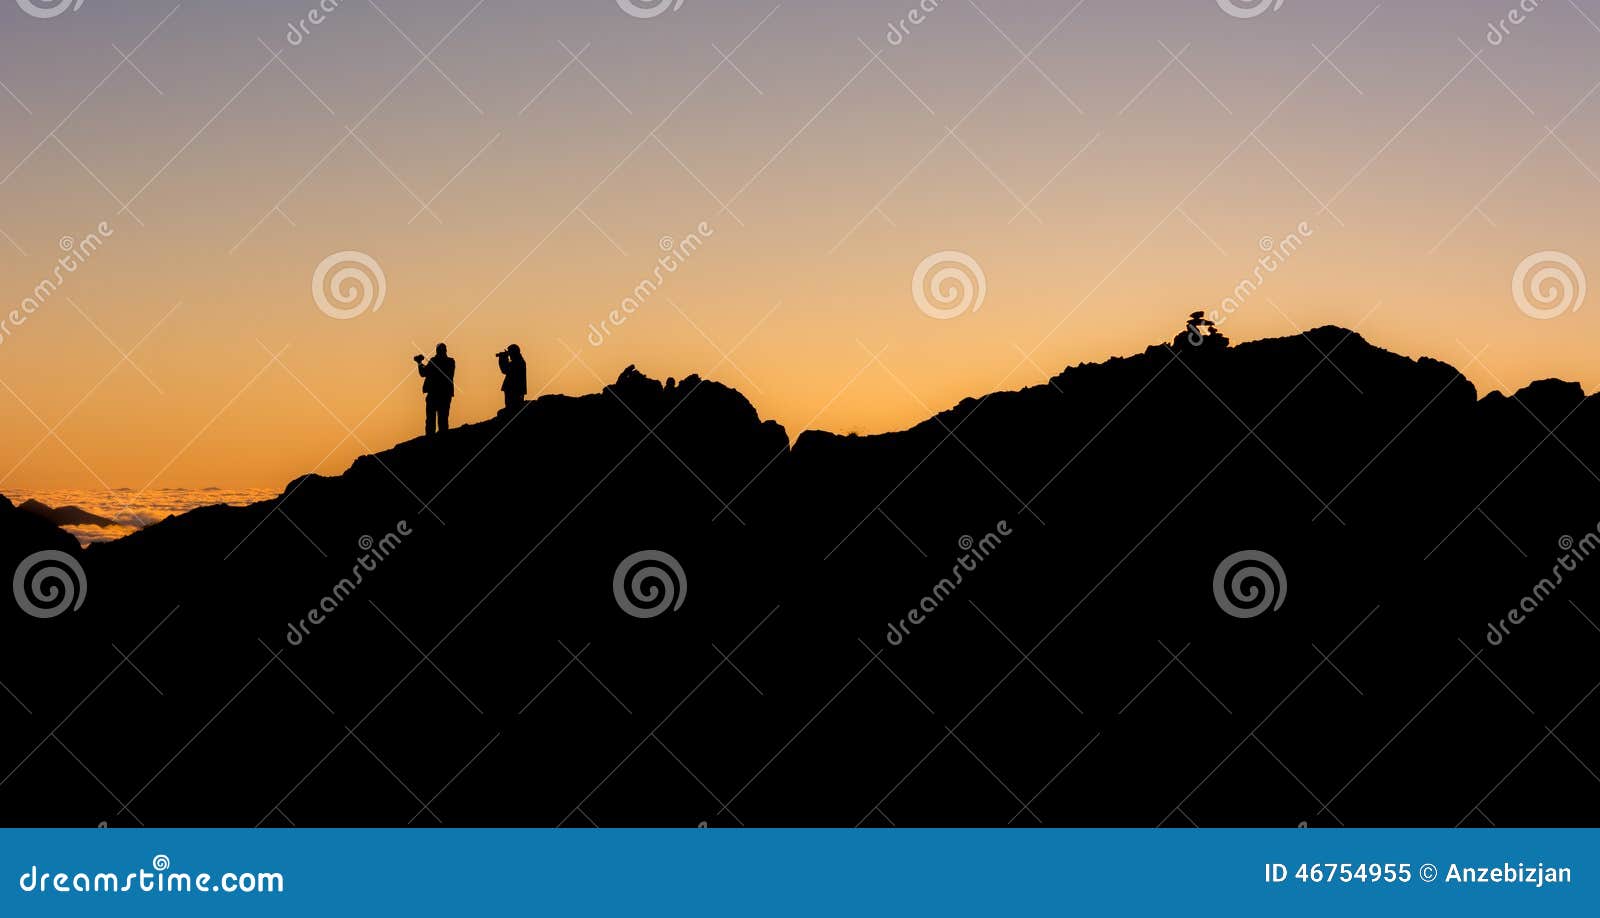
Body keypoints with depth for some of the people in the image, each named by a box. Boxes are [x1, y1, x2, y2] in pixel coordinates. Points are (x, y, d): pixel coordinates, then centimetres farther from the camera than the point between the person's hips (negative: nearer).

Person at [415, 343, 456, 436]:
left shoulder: (434, 361, -11)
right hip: (446, 395, 4)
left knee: (431, 419, -1)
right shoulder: (451, 361, 6)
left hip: (433, 394, -4)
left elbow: (423, 373, -9)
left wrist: (419, 363, 8)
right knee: (443, 419, 7)